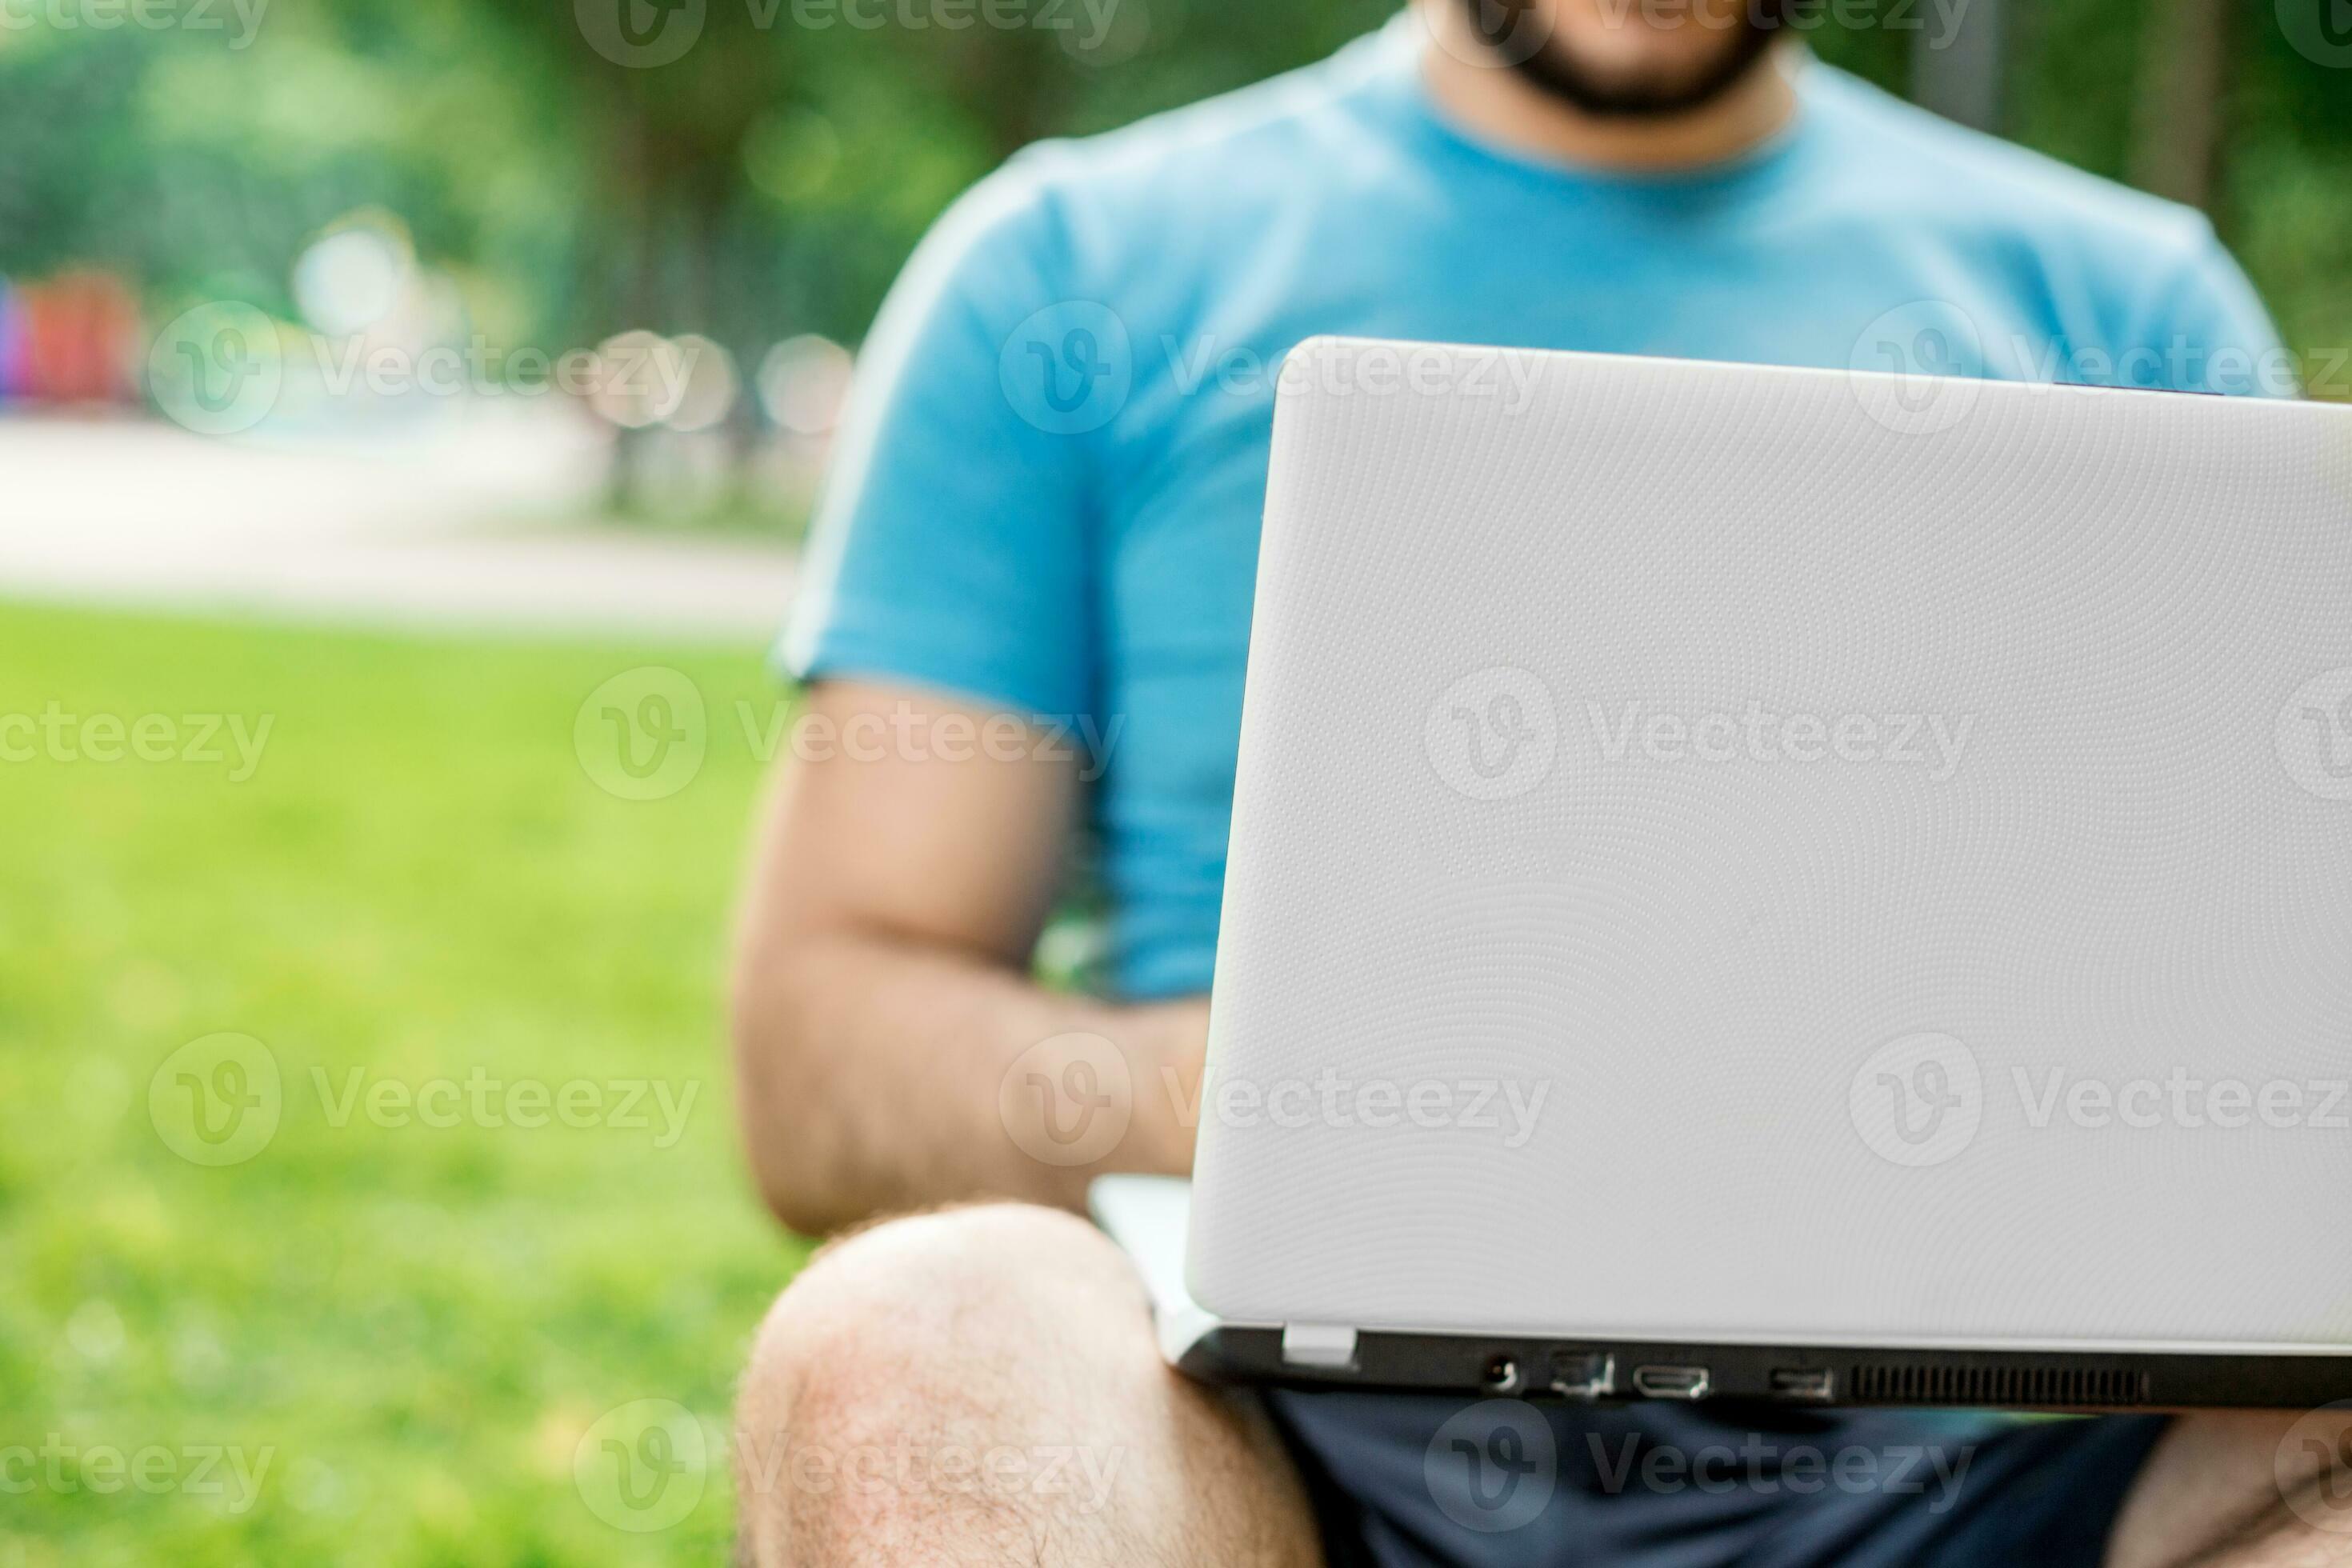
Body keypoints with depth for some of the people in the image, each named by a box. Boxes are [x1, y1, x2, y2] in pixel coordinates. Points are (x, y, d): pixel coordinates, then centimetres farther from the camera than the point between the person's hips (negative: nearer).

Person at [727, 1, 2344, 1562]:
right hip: (1304, 1432, 0)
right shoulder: (1084, 267, 12)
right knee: (920, 1352, -34)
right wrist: (1215, 1089, -15)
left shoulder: (2128, 298, 16)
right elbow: (821, 1046, 7)